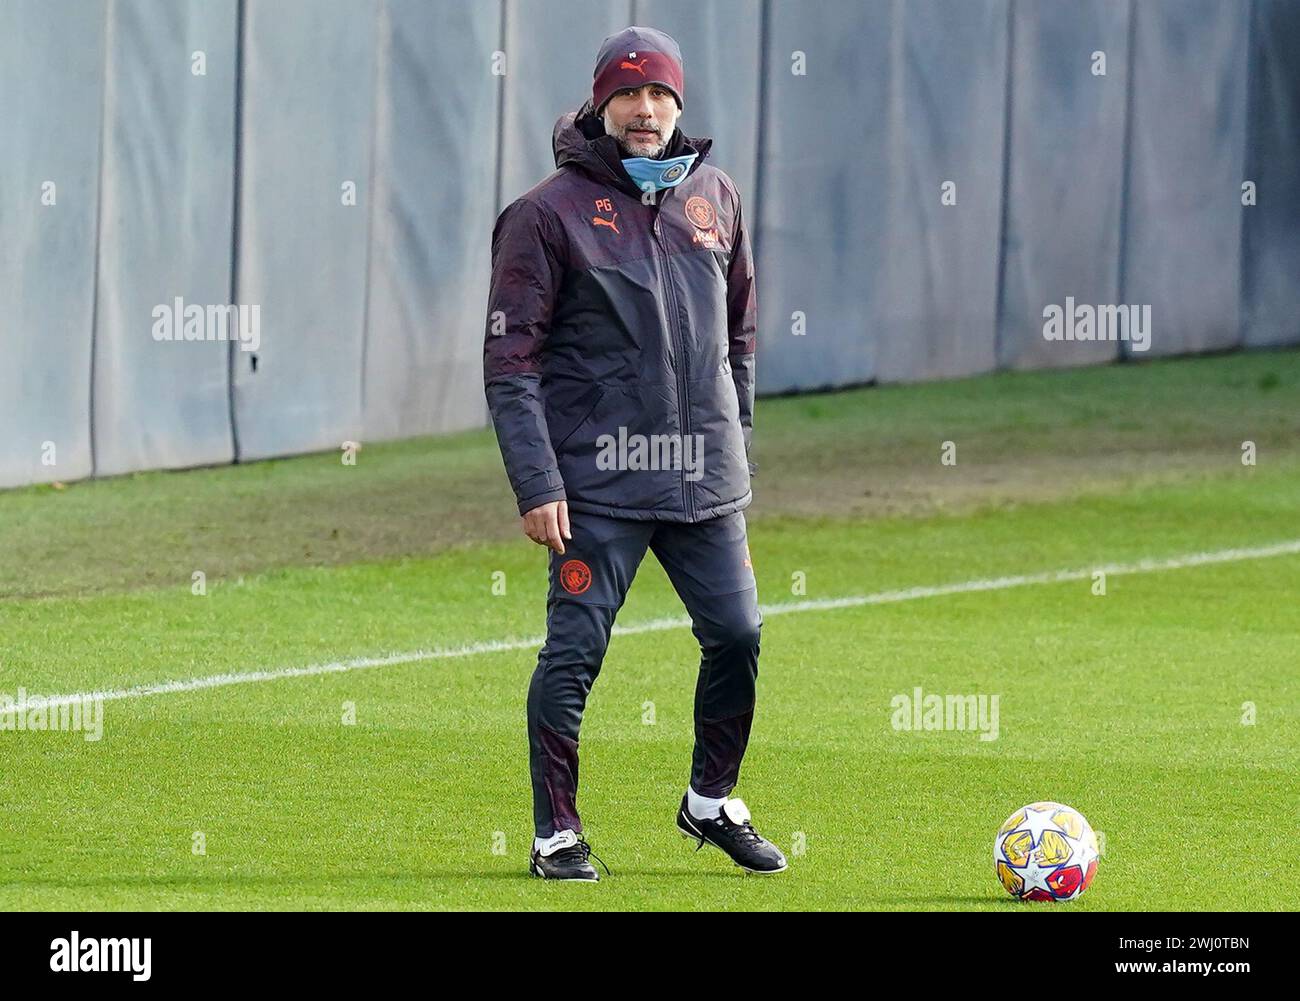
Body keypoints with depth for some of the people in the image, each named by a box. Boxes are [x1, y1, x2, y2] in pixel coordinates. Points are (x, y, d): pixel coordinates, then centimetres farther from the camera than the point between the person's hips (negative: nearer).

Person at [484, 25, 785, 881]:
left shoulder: (715, 198, 11)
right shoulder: (551, 213, -5)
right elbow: (511, 361, -7)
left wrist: (735, 446, 16)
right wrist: (536, 484, -14)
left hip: (705, 483, 5)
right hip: (598, 480, -5)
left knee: (737, 636, 5)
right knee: (575, 651, -5)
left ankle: (712, 802, 25)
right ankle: (557, 834, 5)